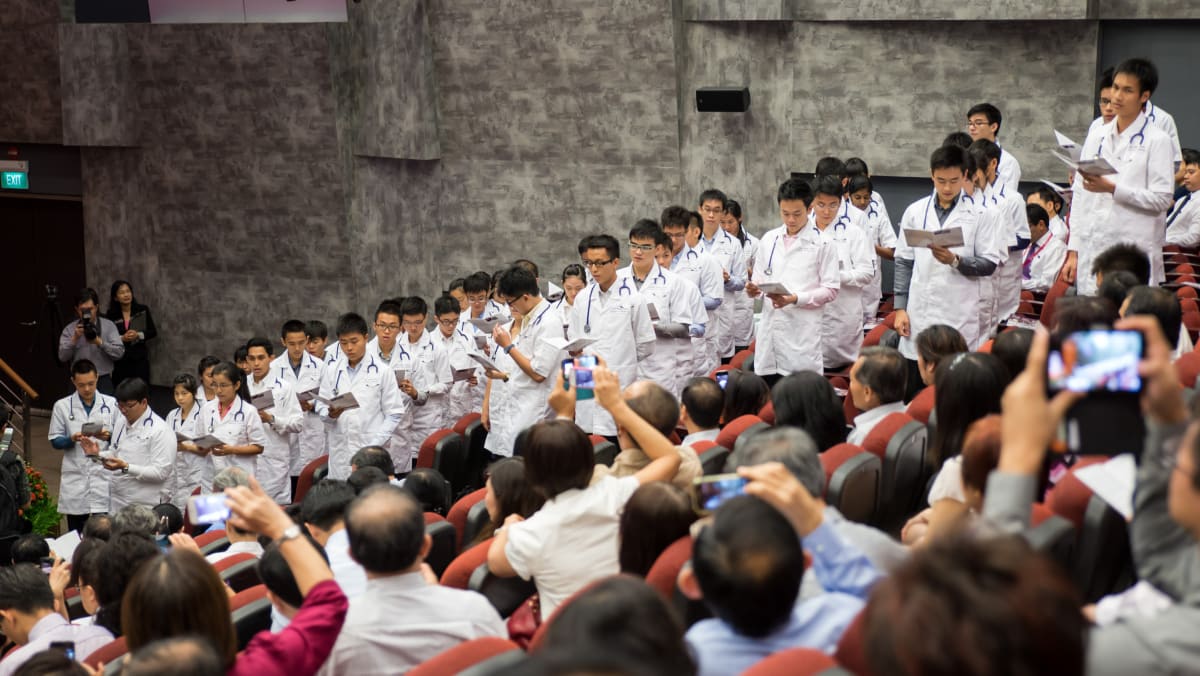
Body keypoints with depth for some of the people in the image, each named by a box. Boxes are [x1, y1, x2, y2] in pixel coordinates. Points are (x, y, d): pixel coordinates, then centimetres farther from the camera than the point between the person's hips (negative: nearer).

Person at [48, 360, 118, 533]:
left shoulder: (111, 404, 5)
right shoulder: (62, 406, 5)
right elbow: (55, 441, 5)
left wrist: (109, 436, -15)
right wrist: (71, 439, -15)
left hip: (104, 478, -1)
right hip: (75, 479, 1)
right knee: (76, 537, 5)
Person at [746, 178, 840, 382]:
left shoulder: (822, 244, -1)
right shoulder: (769, 240, 12)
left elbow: (831, 290, -3)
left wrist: (796, 299, -14)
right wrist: (754, 288, -6)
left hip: (802, 333, -4)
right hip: (770, 328, 4)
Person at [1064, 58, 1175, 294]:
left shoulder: (1157, 141, -1)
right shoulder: (1097, 137, 14)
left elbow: (1161, 199, -7)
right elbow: (1080, 196, 13)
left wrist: (1113, 189, -17)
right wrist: (1074, 252, 10)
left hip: (1135, 257, -4)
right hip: (1092, 252, 5)